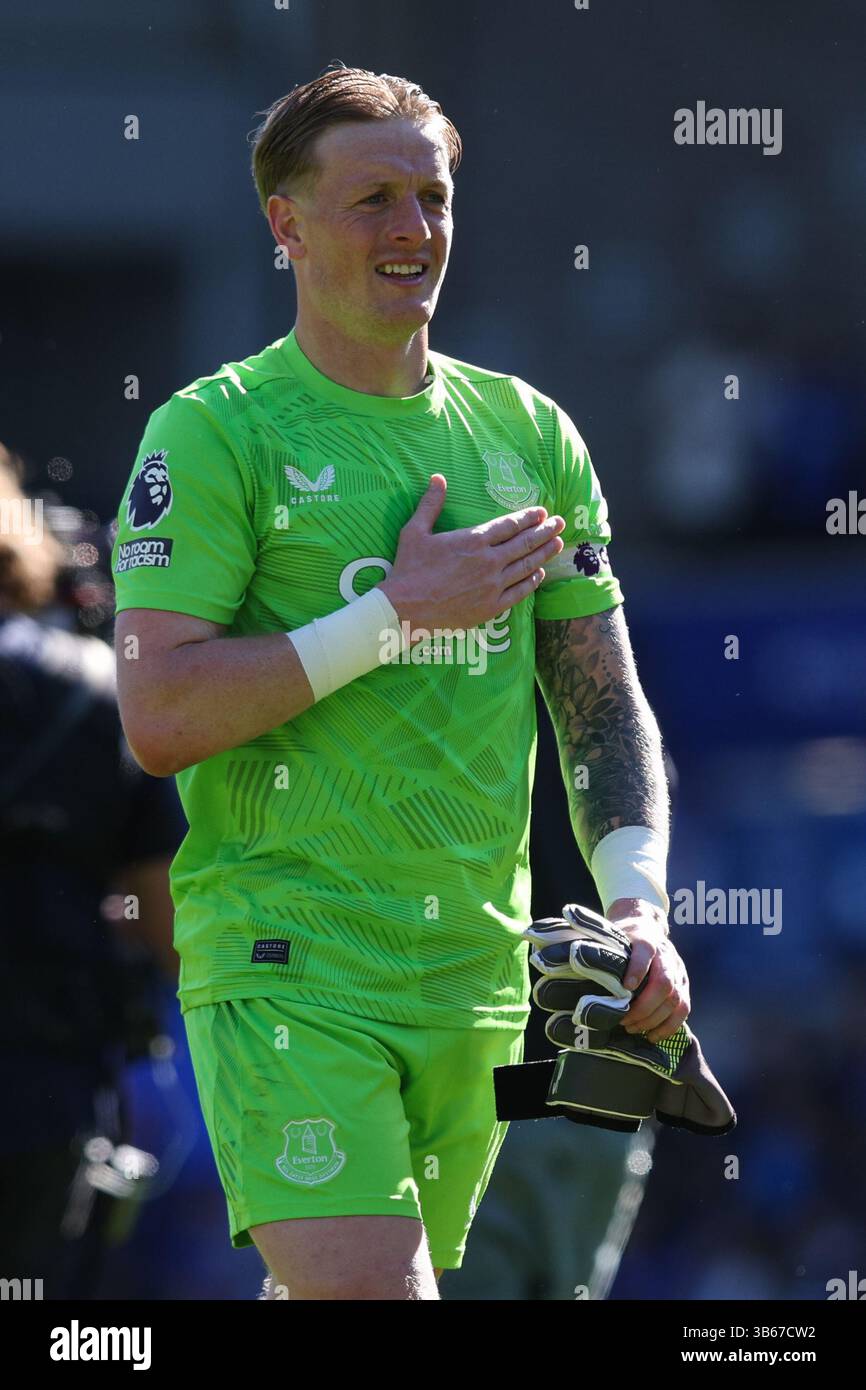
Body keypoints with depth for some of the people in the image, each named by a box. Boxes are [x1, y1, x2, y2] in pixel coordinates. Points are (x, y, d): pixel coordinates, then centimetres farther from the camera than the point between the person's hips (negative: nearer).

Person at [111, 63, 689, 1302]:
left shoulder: (528, 434, 12)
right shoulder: (212, 432, -4)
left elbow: (603, 702, 15)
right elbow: (159, 719, -13)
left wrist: (637, 901, -1)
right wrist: (395, 615, -14)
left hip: (477, 972, 5)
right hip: (281, 962, -5)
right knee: (368, 1291, -21)